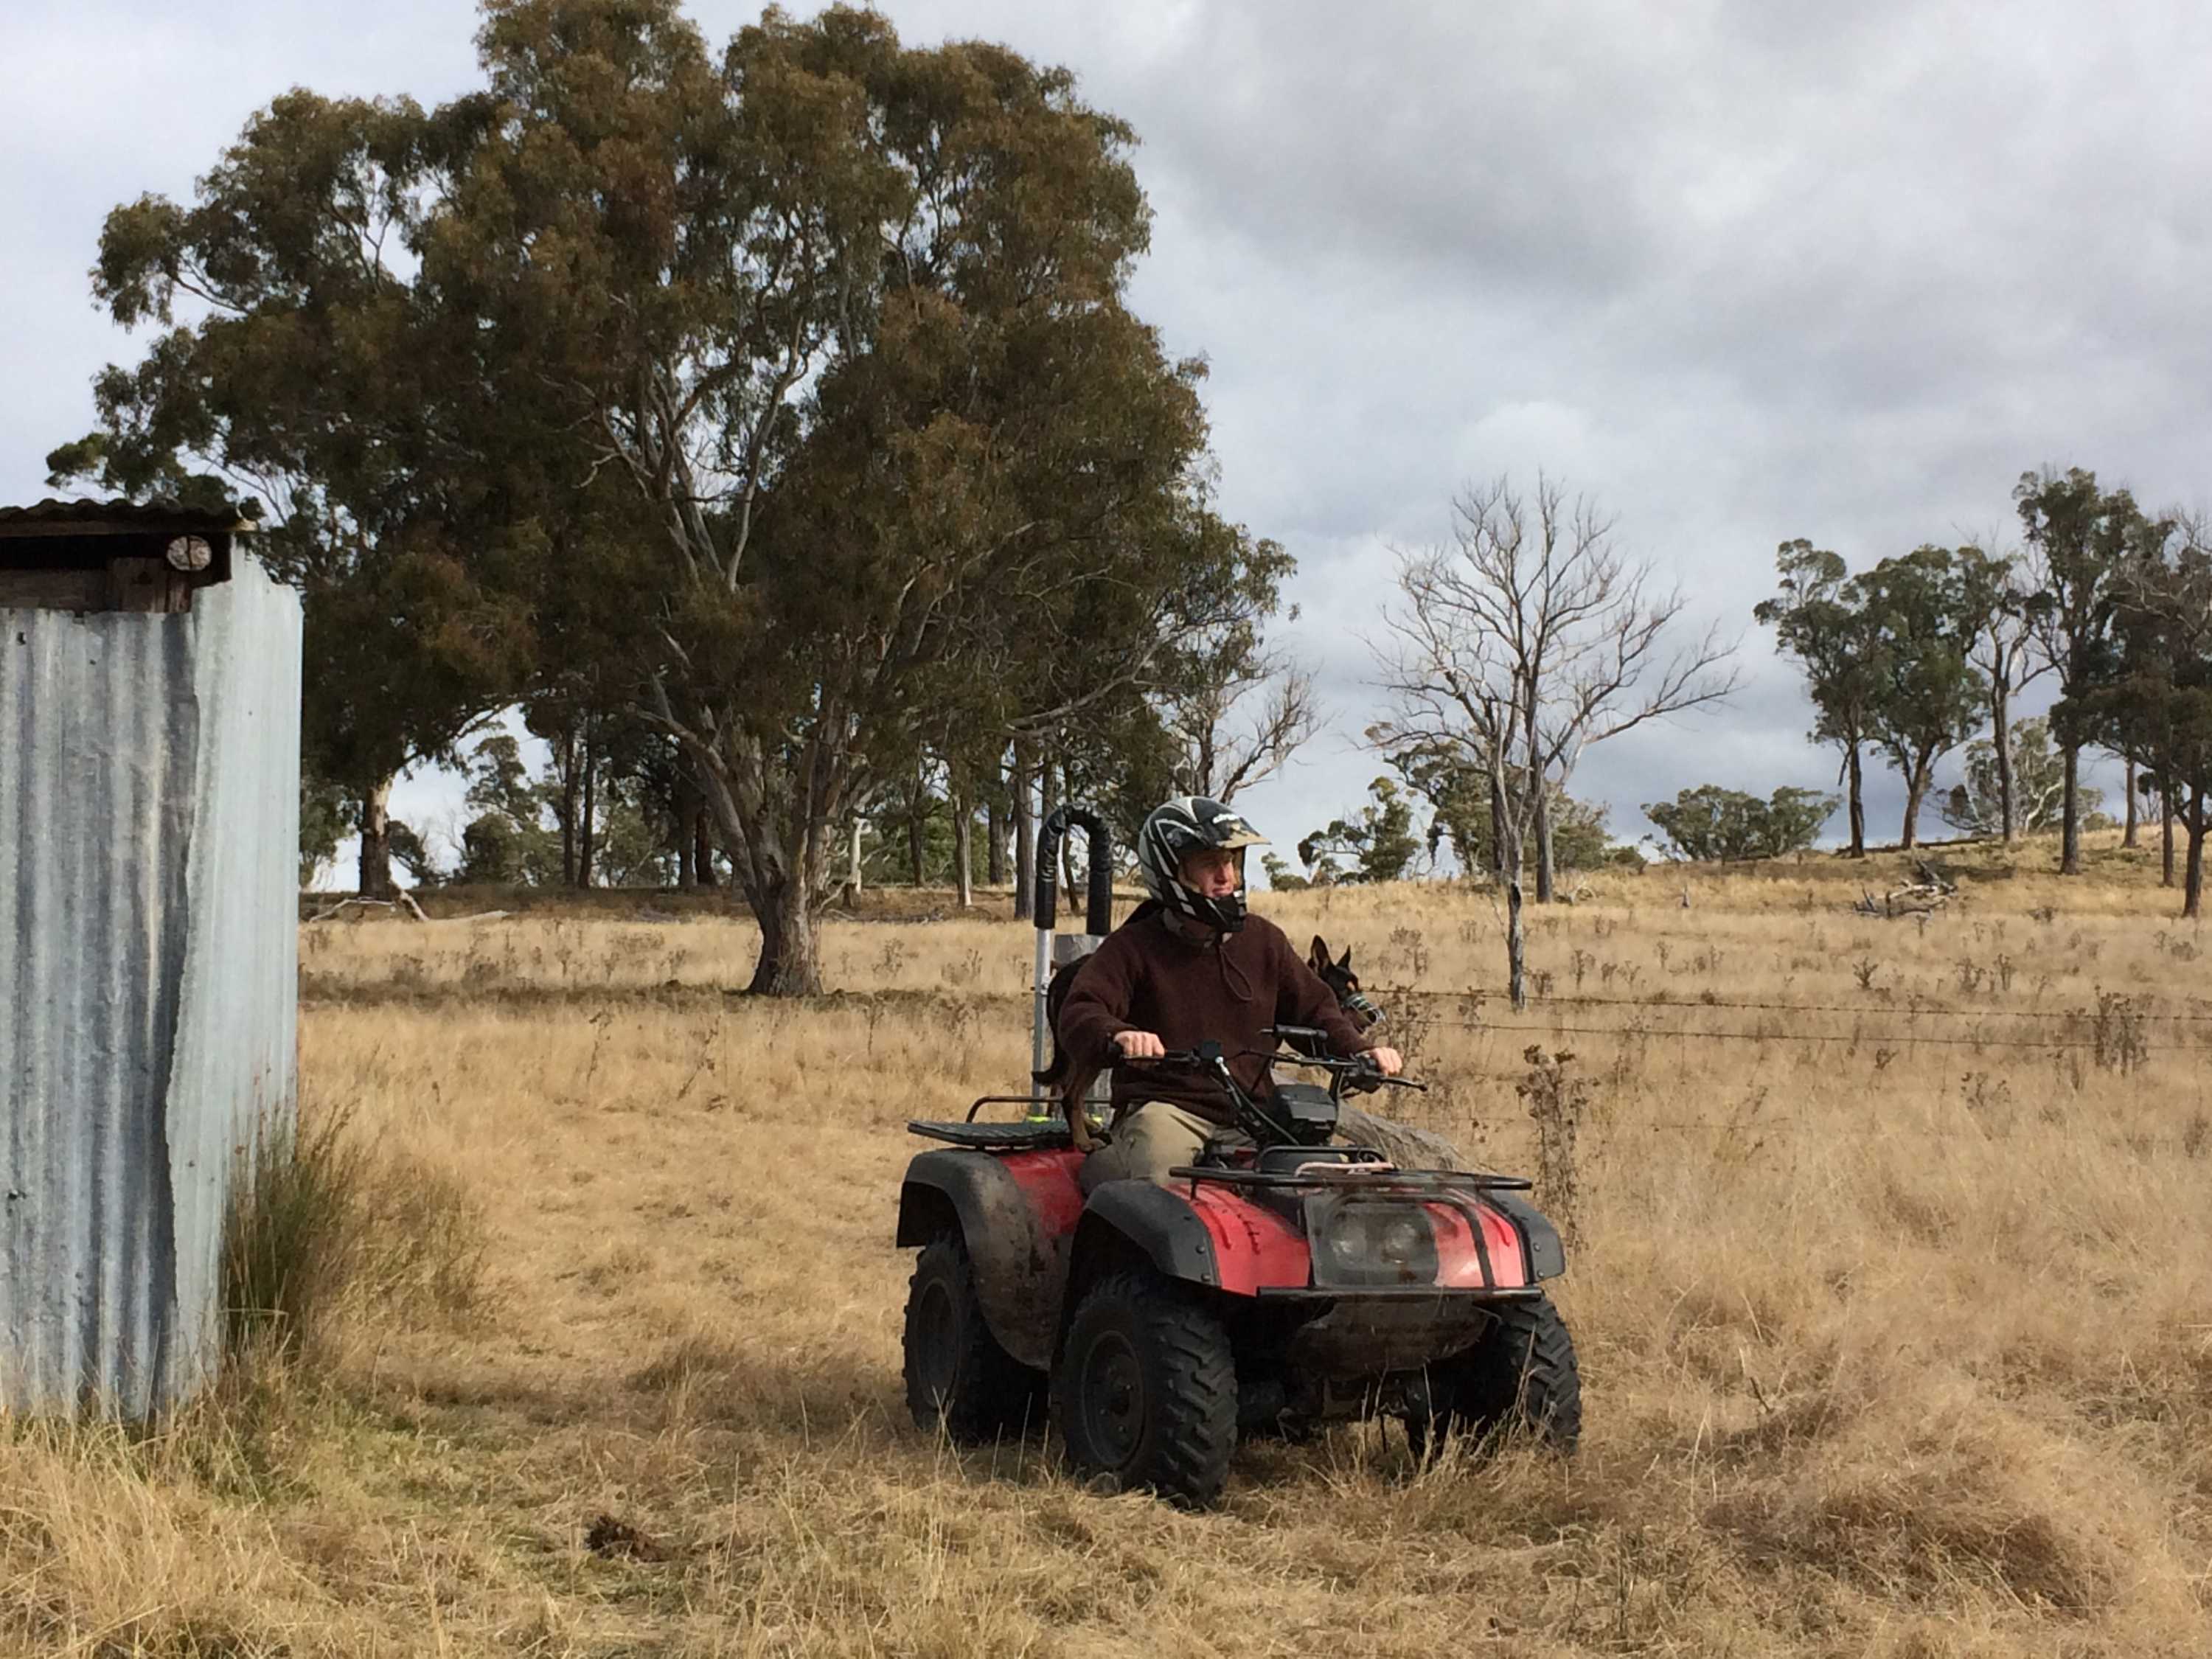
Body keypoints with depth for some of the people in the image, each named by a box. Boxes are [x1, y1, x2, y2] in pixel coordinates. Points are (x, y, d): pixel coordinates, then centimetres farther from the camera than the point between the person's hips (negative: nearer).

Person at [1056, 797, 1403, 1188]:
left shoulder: (1262, 940, 15)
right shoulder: (1133, 947, 0)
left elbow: (1314, 1008, 21)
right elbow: (1079, 1015, -13)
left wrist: (1360, 1051, 2)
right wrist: (1118, 1035, -37)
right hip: (1166, 1108, -5)